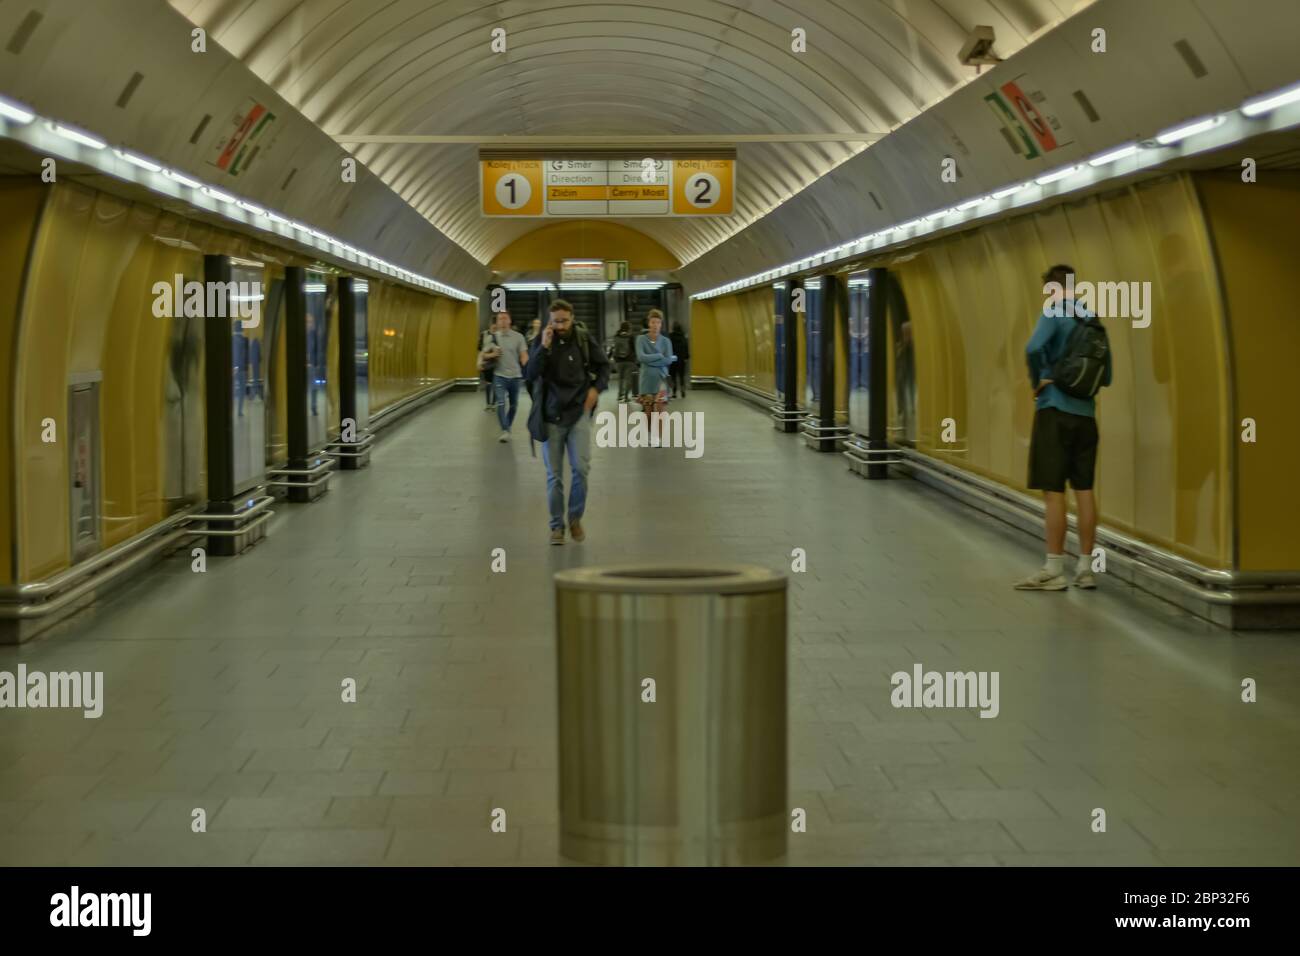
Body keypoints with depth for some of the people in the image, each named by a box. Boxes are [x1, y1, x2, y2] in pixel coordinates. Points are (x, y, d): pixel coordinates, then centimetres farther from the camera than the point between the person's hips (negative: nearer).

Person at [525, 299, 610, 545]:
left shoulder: (583, 339, -3)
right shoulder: (541, 341, -4)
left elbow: (603, 365, 11)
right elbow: (529, 374, -14)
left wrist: (597, 388, -5)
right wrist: (544, 347, -22)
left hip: (579, 413, 0)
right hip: (551, 416, 0)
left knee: (581, 467, -11)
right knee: (554, 475, 4)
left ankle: (576, 518, 9)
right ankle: (557, 525, 15)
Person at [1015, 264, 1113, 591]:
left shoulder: (1054, 312, -7)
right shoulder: (1091, 318, 12)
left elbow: (1034, 348, -25)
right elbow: (1105, 376, 15)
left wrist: (1037, 380, -11)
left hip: (1055, 409, -6)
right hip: (1086, 412, 6)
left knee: (1053, 491, -4)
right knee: (1083, 490, 8)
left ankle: (1054, 570, -3)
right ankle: (1085, 568, 11)